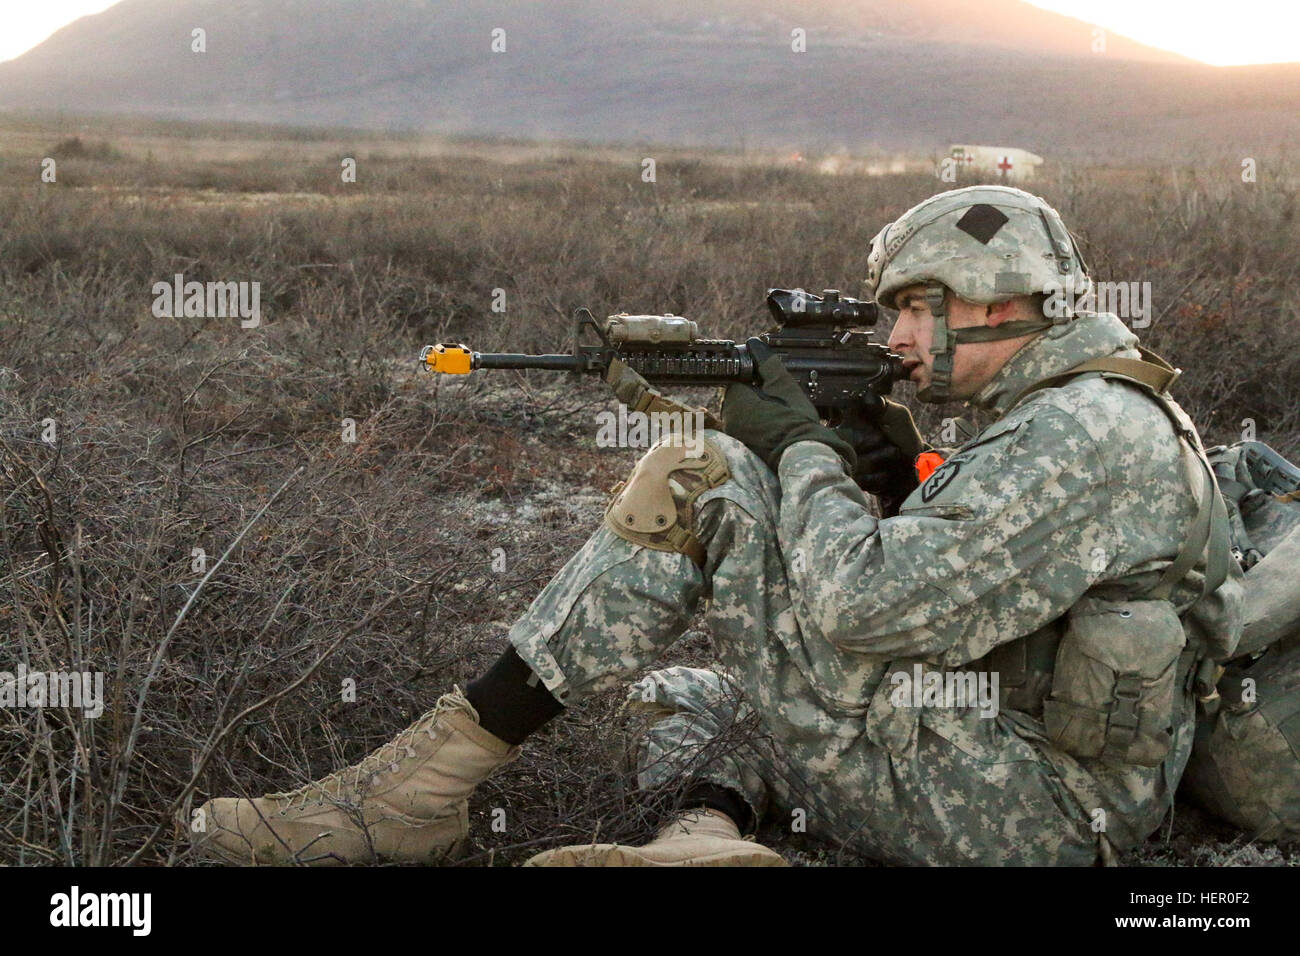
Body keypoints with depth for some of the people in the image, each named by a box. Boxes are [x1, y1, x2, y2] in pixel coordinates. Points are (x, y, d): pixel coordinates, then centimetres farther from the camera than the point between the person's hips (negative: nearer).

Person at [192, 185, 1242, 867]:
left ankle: (432, 776, -13)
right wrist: (906, 488, 6)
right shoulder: (1075, 417, 18)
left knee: (697, 483, -14)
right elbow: (946, 586, 22)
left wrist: (802, 451, -8)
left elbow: (864, 601, -24)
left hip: (1011, 810, -10)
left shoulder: (1082, 432, -16)